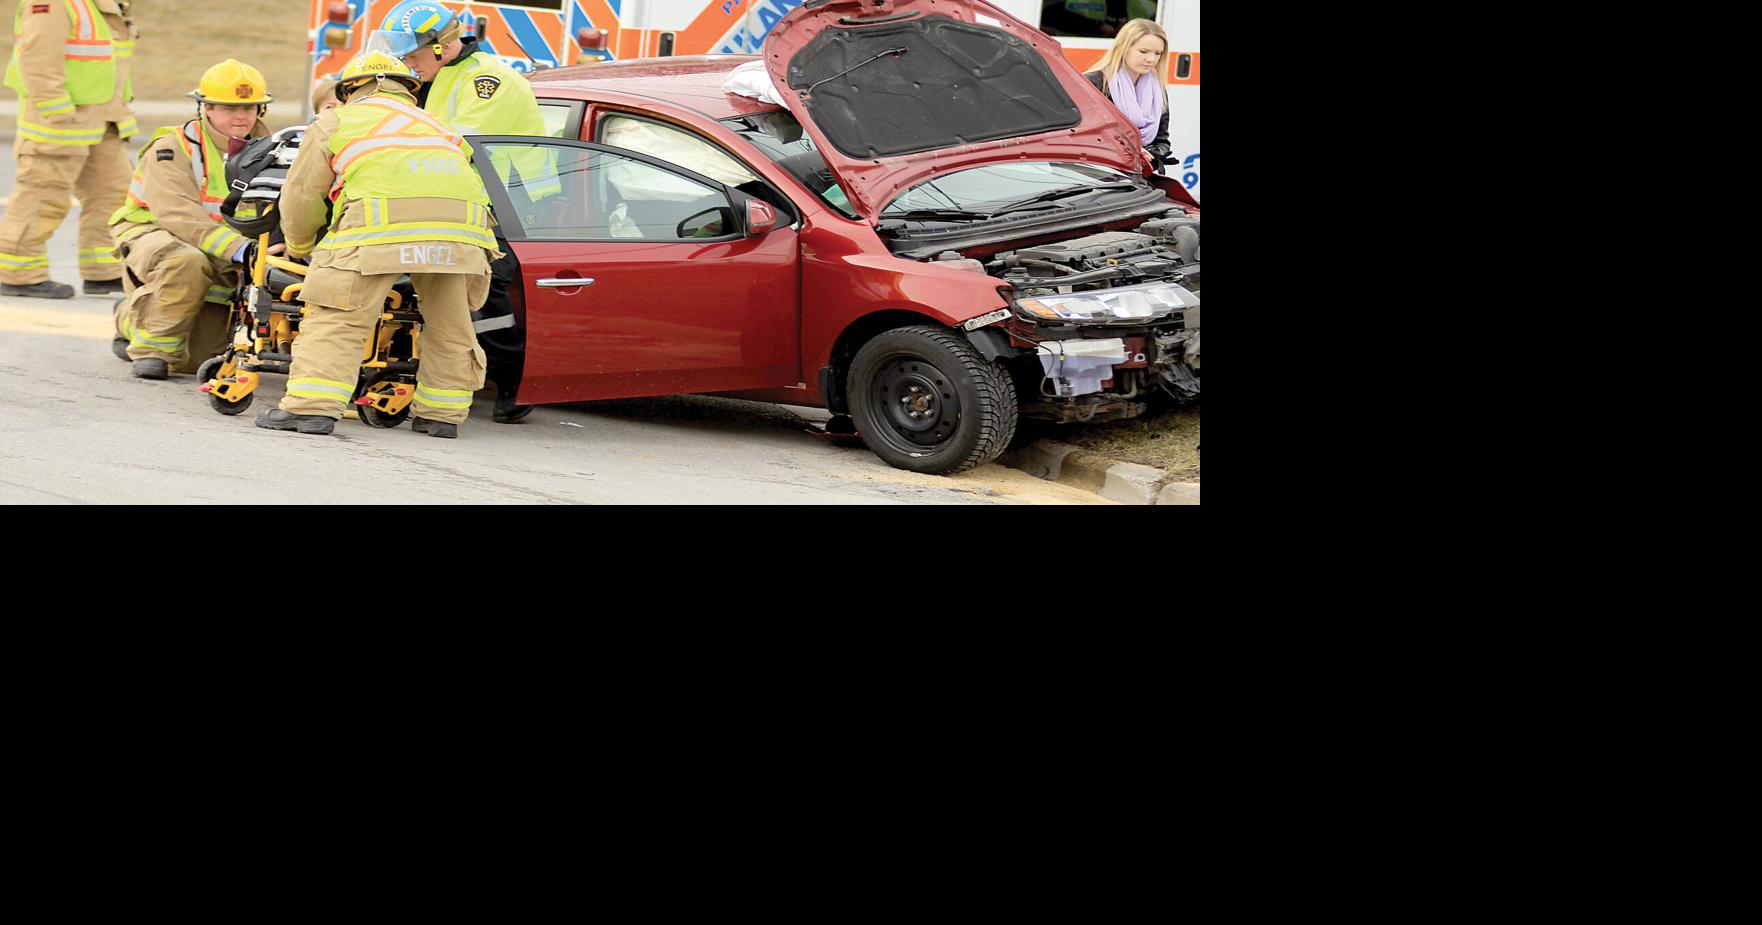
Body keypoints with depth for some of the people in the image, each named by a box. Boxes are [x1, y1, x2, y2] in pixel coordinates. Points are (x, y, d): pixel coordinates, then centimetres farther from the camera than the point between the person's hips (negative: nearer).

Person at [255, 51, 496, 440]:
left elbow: (301, 196, 29)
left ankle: (312, 406, -7)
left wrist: (300, 248, 48)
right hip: (459, 218, 4)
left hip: (382, 217, -4)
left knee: (338, 316, 1)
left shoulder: (336, 122, 30)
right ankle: (443, 413, 21)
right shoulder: (437, 126, 42)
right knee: (449, 322, 19)